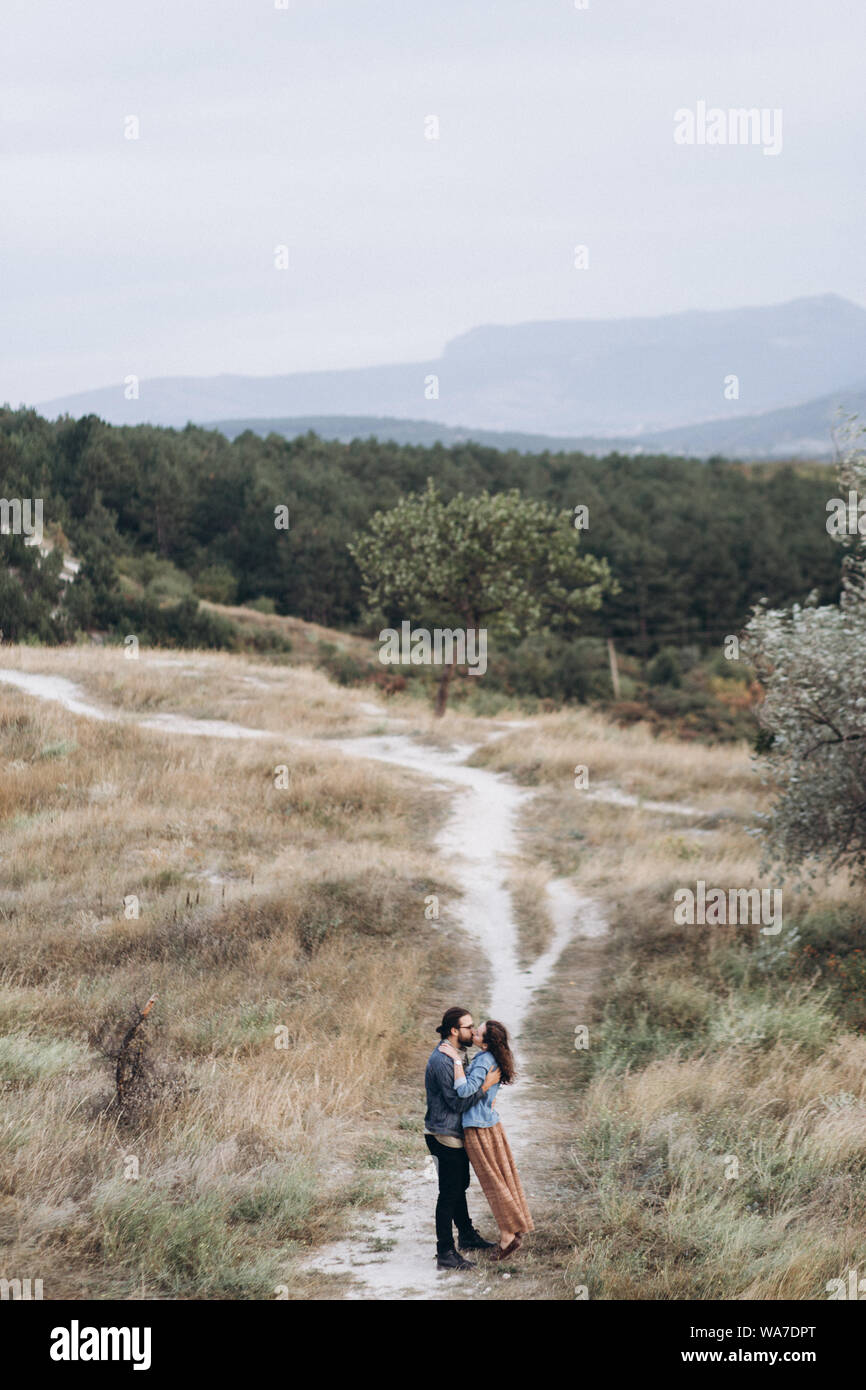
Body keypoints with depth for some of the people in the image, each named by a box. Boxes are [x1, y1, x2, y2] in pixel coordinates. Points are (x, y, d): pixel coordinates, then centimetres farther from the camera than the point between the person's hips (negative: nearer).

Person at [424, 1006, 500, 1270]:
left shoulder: (453, 1055, 9)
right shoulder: (441, 1061, -24)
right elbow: (458, 1102, -25)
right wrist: (485, 1084, -22)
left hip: (456, 1134, 10)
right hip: (444, 1136, -10)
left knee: (459, 1186, 23)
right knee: (449, 1193, -5)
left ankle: (467, 1236, 39)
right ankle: (445, 1253, -1)